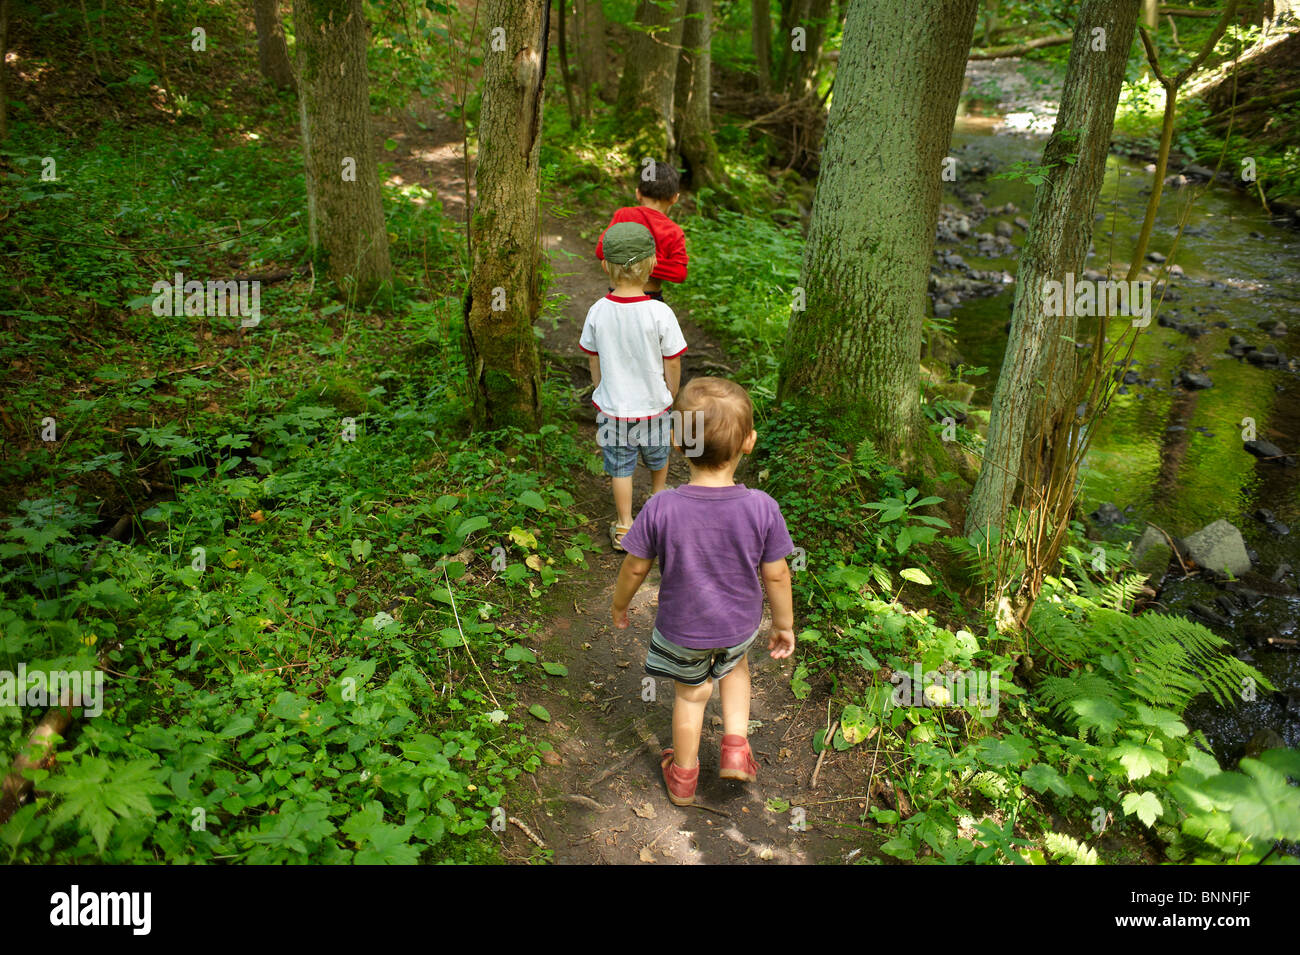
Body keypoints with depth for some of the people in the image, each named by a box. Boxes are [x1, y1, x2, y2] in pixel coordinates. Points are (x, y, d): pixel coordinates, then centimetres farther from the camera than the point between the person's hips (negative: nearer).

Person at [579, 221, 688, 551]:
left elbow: (594, 361, -1)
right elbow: (672, 364, -12)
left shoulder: (597, 313, -14)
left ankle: (623, 528, 22)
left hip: (613, 408, 1)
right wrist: (670, 396, 6)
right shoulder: (660, 313, -21)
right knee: (657, 457, 27)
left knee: (620, 468, 14)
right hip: (653, 406, 0)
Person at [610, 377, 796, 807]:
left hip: (682, 628, 0)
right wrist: (784, 624, 4)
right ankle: (735, 748, 27)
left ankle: (683, 778, 44)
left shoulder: (660, 509, -28)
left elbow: (635, 567, -14)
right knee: (734, 667, 35)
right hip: (740, 625, 1)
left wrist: (619, 604, 7)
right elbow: (776, 576, -14)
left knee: (690, 694, 25)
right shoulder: (762, 508, -25)